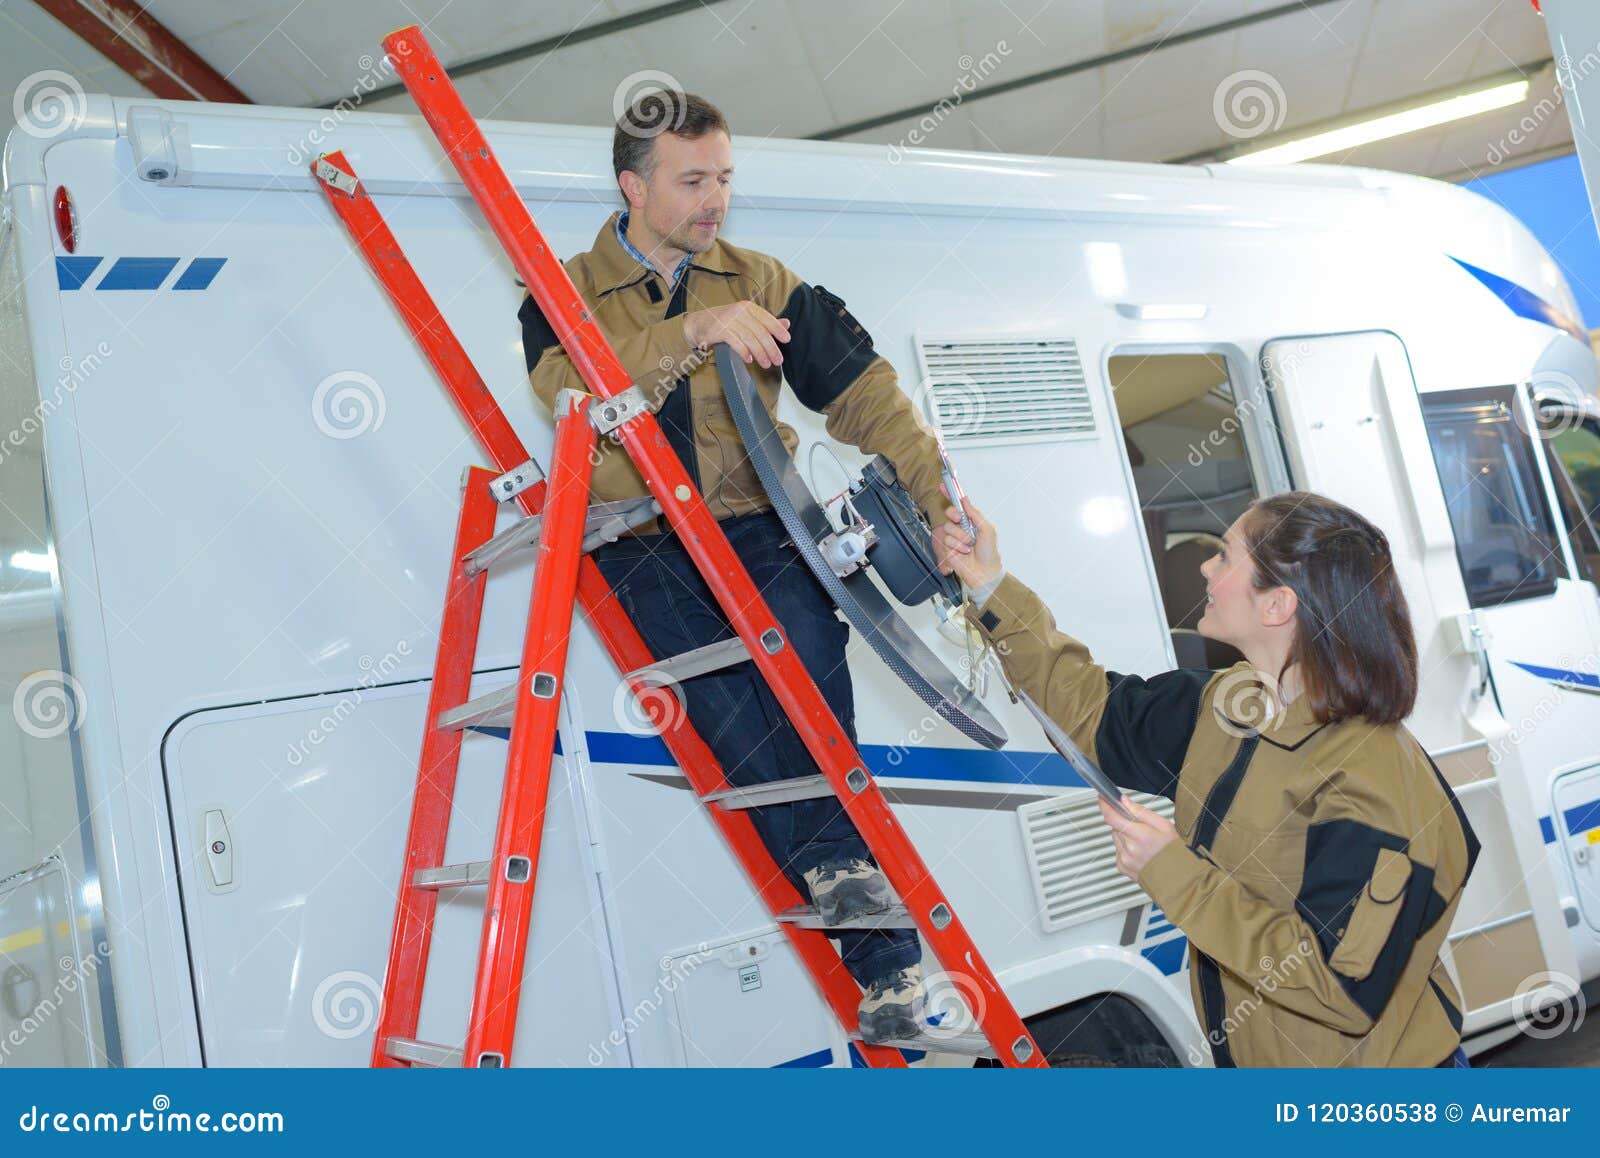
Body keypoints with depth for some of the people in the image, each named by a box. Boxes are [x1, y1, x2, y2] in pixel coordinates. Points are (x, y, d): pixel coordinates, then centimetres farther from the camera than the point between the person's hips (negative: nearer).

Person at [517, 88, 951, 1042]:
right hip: (640, 544, -1)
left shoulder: (762, 283, 14)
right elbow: (570, 389, -13)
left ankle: (842, 867, -20)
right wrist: (692, 331, -25)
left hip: (753, 527, 2)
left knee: (806, 640, -29)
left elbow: (863, 389, 5)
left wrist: (942, 499, -6)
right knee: (728, 709, -22)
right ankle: (880, 941, -21)